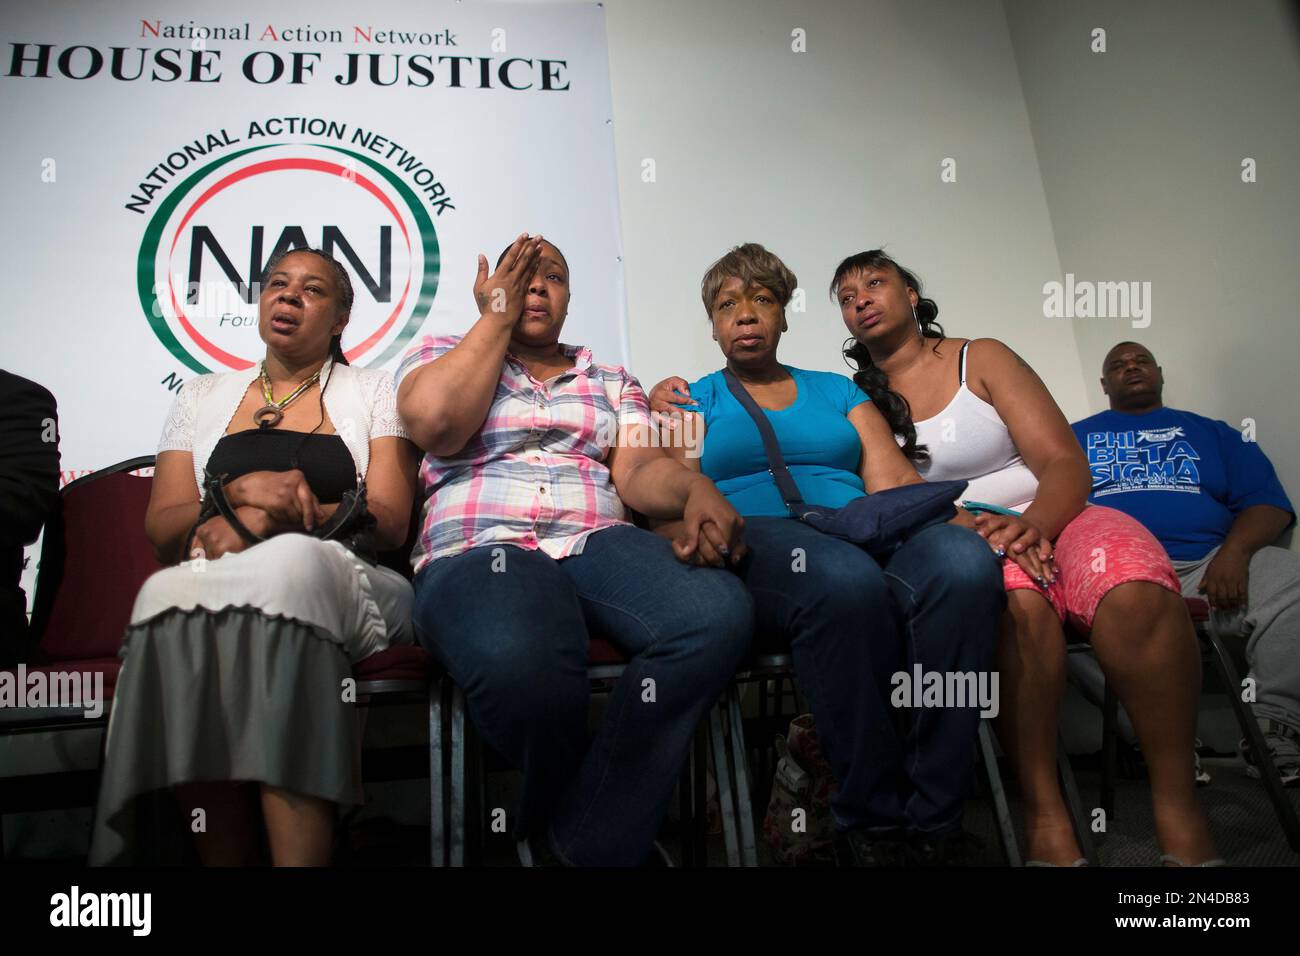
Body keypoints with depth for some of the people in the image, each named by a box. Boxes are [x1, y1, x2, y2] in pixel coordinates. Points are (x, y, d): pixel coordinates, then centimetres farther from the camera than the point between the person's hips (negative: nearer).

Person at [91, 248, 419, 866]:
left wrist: (270, 517, -13)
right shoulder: (202, 397, 23)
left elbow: (389, 520, 1)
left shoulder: (373, 391, 15)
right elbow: (161, 528, 12)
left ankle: (296, 857, -37)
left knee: (290, 561, -37)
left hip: (344, 588, -2)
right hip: (205, 589, 2)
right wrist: (243, 490, -10)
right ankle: (224, 856, -26)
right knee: (171, 592, -34)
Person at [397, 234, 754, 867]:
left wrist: (696, 490, -16)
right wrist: (497, 316, 8)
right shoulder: (439, 354, 20)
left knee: (719, 613, -32)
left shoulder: (612, 382, 26)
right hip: (477, 553, -3)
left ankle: (586, 841, -18)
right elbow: (436, 423, -4)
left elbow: (640, 471, 8)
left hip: (598, 544, 3)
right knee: (524, 665, -41)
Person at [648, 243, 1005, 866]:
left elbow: (894, 479, 14)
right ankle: (873, 821, -22)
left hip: (872, 534, 3)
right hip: (758, 541, -3)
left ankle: (933, 819, -24)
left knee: (963, 559, -33)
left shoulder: (837, 389, 28)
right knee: (845, 577, -40)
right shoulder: (694, 399, 21)